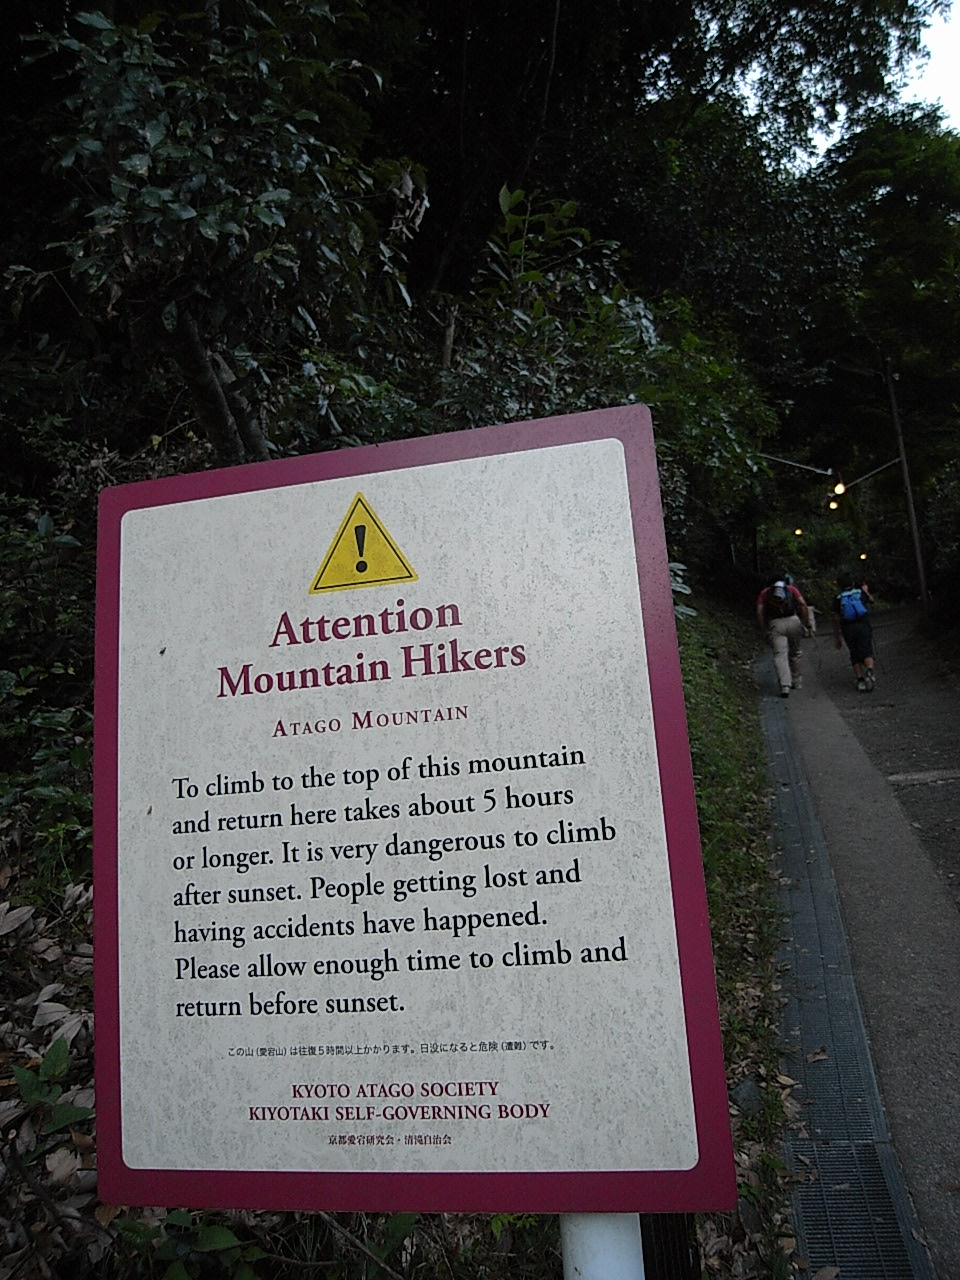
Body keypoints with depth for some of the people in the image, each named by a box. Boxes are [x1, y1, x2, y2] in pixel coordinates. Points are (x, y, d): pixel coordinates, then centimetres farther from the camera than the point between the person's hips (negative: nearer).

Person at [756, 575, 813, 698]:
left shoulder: (764, 593, 19)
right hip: (793, 621, 1)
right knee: (795, 653, 19)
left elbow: (759, 612, 6)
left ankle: (785, 685, -20)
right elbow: (803, 605, 4)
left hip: (775, 624, -1)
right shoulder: (792, 589, 19)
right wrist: (808, 624, 5)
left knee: (780, 655, -6)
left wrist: (764, 631, 7)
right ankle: (796, 681, 30)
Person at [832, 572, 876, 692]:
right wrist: (866, 591, 53)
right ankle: (870, 670, -31)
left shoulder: (838, 598, 6)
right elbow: (871, 600, 33)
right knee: (867, 651, -4)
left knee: (855, 655, 8)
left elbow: (836, 619, 3)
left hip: (848, 629, 0)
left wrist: (837, 637, 9)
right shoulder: (861, 592, 10)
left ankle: (860, 680, 3)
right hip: (864, 625, 0)